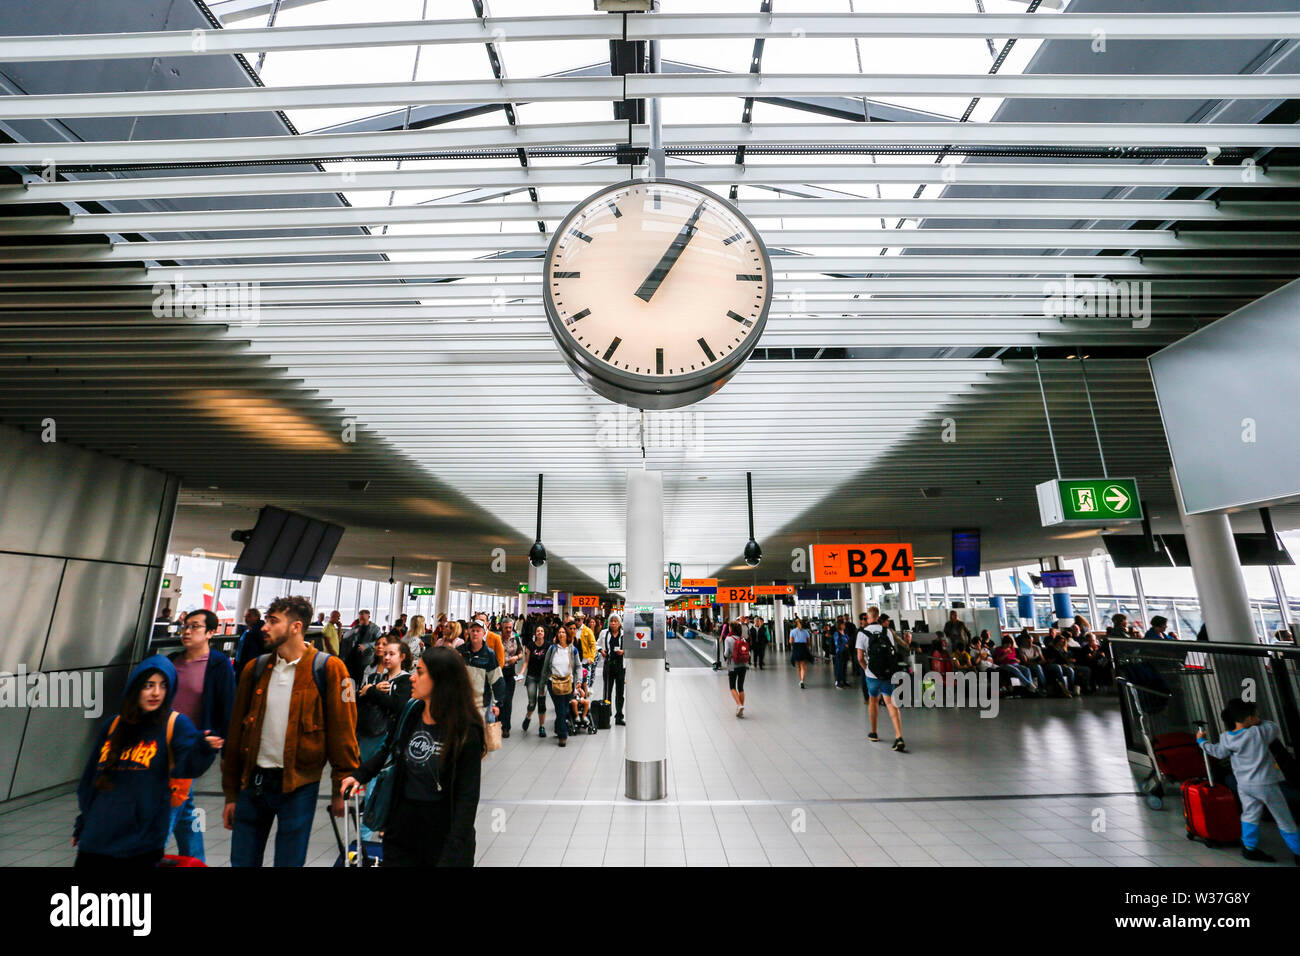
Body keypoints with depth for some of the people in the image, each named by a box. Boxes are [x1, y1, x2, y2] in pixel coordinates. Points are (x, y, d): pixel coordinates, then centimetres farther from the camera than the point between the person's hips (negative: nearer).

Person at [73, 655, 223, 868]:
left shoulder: (175, 724, -9)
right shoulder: (112, 726, 6)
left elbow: (186, 766, -23)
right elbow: (91, 776, 18)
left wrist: (203, 748, -46)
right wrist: (81, 824, 22)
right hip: (97, 835, 5)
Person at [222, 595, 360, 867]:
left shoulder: (327, 669, -10)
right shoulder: (255, 669, 4)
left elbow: (342, 731, -9)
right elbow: (236, 730, 10)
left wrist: (341, 789, -9)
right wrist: (231, 794, 10)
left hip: (298, 784, -4)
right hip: (253, 780, 4)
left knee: (289, 860, 7)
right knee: (242, 860, 14)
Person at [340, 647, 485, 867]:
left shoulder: (467, 732, -21)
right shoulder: (411, 711, -5)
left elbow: (467, 797, -20)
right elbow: (389, 748, 15)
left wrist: (452, 857, -26)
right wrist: (360, 774, 2)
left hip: (442, 833, -4)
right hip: (401, 826, 5)